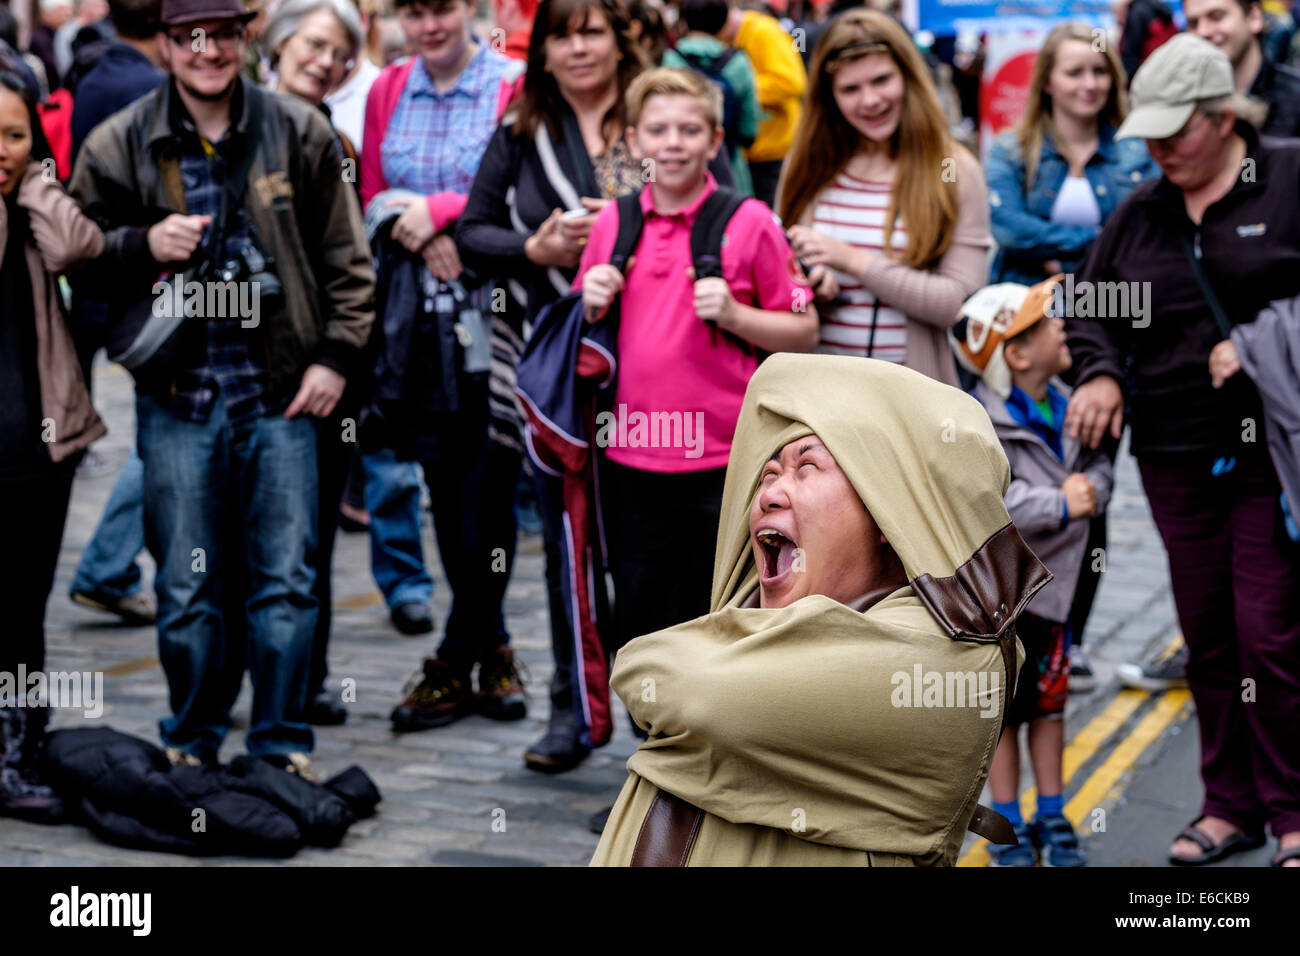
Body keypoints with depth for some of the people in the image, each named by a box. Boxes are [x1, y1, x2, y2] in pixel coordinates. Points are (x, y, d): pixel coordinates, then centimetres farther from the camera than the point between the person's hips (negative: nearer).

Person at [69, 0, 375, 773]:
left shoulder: (300, 134, 4)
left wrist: (336, 355, 0)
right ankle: (193, 745, 21)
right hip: (176, 397, 0)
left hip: (282, 392, 0)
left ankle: (282, 747, 13)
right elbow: (82, 260, 7)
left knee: (287, 578, 2)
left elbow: (347, 258, 8)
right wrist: (144, 246, -12)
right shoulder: (119, 145, 3)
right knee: (187, 586, 6)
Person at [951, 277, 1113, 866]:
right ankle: (1007, 824, 19)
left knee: (1050, 697, 14)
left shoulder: (1067, 407, 1)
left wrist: (1090, 491, -16)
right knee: (1005, 705, 6)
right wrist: (1061, 506, -25)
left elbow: (1098, 466, 7)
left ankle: (1052, 817, 28)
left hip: (1053, 579, 6)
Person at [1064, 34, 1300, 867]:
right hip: (1176, 455, 5)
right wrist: (1101, 372, 2)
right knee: (1207, 637, 11)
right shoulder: (1142, 212, 10)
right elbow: (1092, 305, 20)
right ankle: (1231, 804, 24)